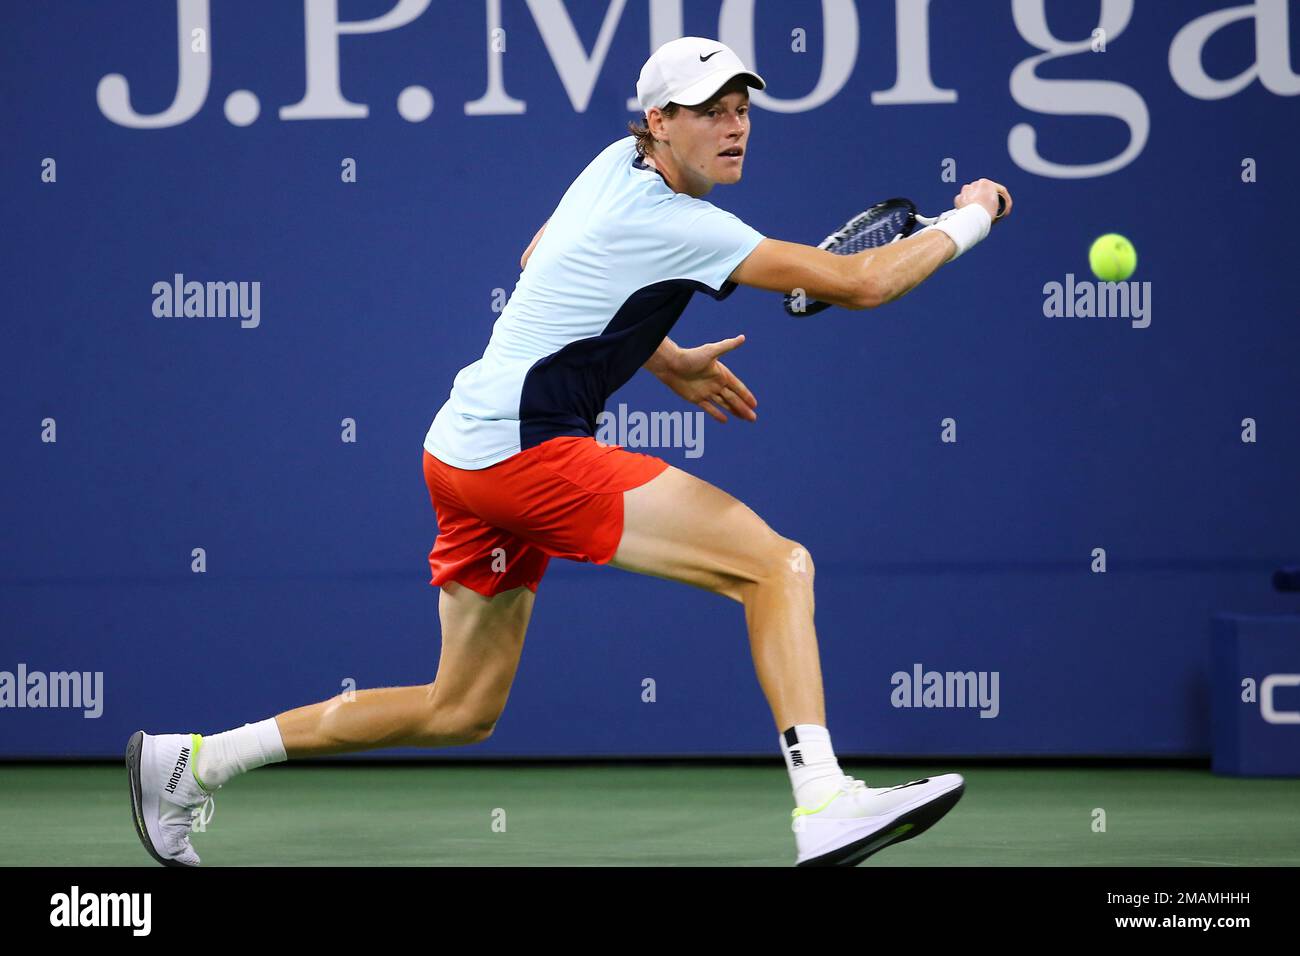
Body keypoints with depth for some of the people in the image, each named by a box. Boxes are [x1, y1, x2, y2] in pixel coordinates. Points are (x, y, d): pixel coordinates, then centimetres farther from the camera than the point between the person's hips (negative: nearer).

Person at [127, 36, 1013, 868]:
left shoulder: (617, 162, 10)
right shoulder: (675, 224, -16)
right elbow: (861, 283, -17)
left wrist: (666, 362, 28)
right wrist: (967, 219, -2)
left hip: (467, 451, 10)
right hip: (525, 453, -10)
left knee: (462, 711, 19)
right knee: (780, 562, -16)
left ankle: (194, 759, 22)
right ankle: (822, 805, -28)